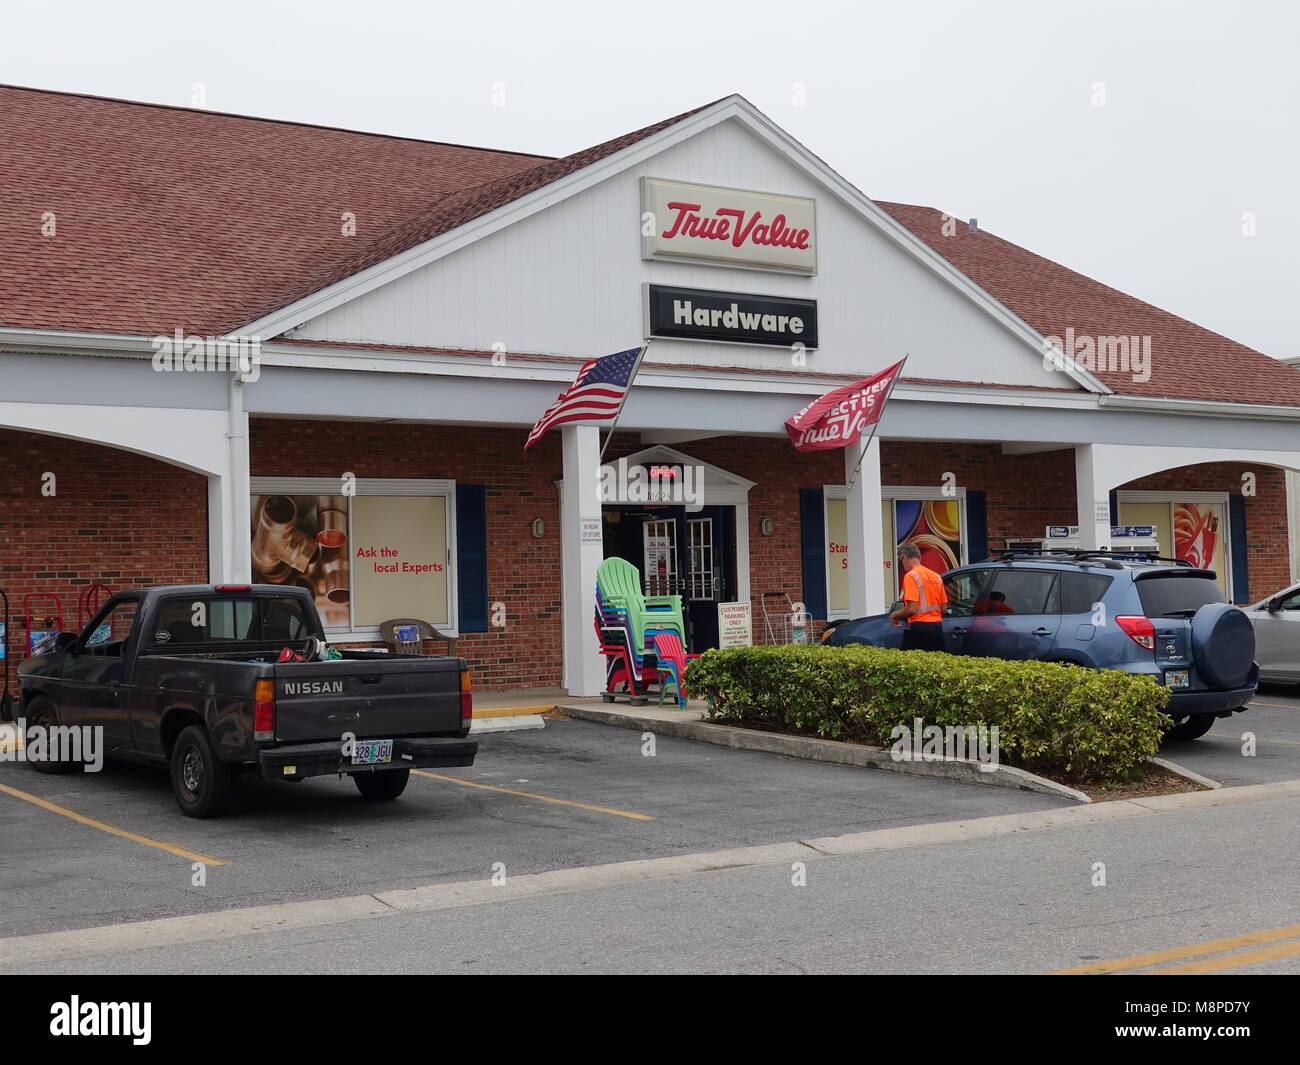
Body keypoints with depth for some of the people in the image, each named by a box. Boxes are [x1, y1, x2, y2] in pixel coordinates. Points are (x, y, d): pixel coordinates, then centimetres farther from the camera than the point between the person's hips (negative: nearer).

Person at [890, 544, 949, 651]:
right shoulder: (936, 576, 14)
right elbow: (943, 607, 16)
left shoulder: (911, 576, -9)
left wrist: (895, 615, 0)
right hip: (937, 628, 7)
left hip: (919, 627, -7)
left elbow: (912, 609, -16)